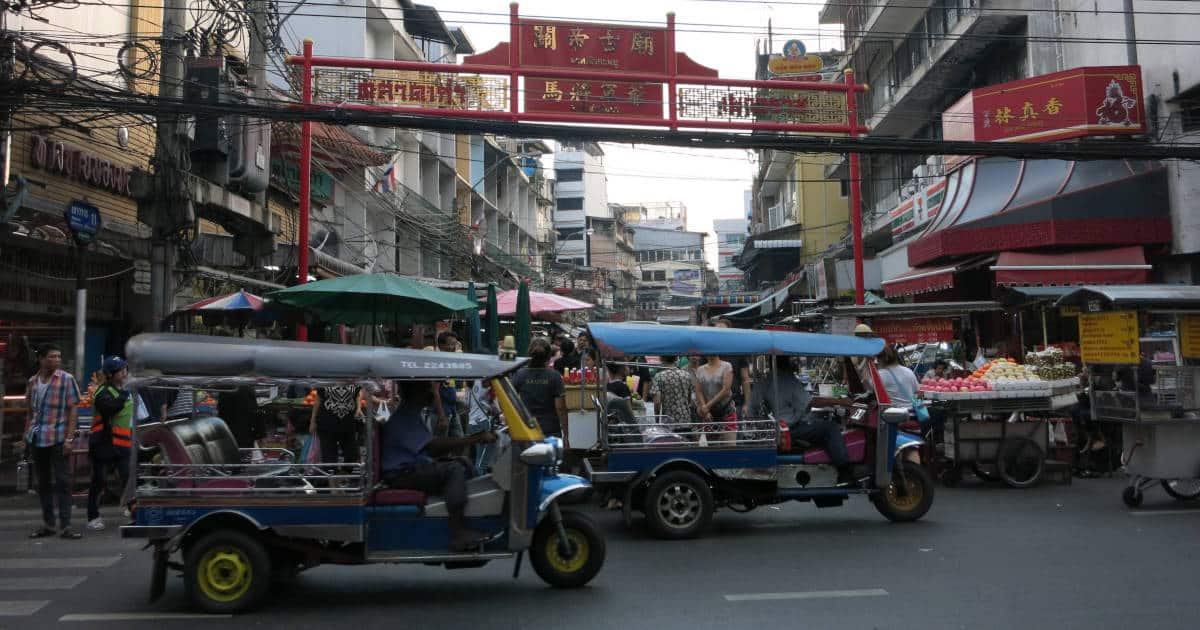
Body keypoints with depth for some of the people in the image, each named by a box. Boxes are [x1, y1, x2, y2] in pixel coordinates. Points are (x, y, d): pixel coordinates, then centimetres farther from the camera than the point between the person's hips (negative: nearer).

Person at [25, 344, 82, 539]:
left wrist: (69, 438, -12)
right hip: (36, 439, 5)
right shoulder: (32, 381, 9)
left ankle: (65, 526, -1)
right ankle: (48, 524, 21)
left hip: (57, 438, -5)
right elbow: (30, 411, 16)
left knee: (62, 482, -3)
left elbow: (73, 409, -6)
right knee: (42, 482, 12)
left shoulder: (67, 379, -3)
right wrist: (27, 434, 9)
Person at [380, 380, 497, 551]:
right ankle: (459, 536, -32)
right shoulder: (403, 418, -16)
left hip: (415, 468, 10)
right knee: (454, 470, -27)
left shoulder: (412, 415, 18)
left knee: (463, 463, 0)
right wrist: (476, 439, -27)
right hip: (401, 474, -10)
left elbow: (431, 450, 17)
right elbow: (434, 446, -27)